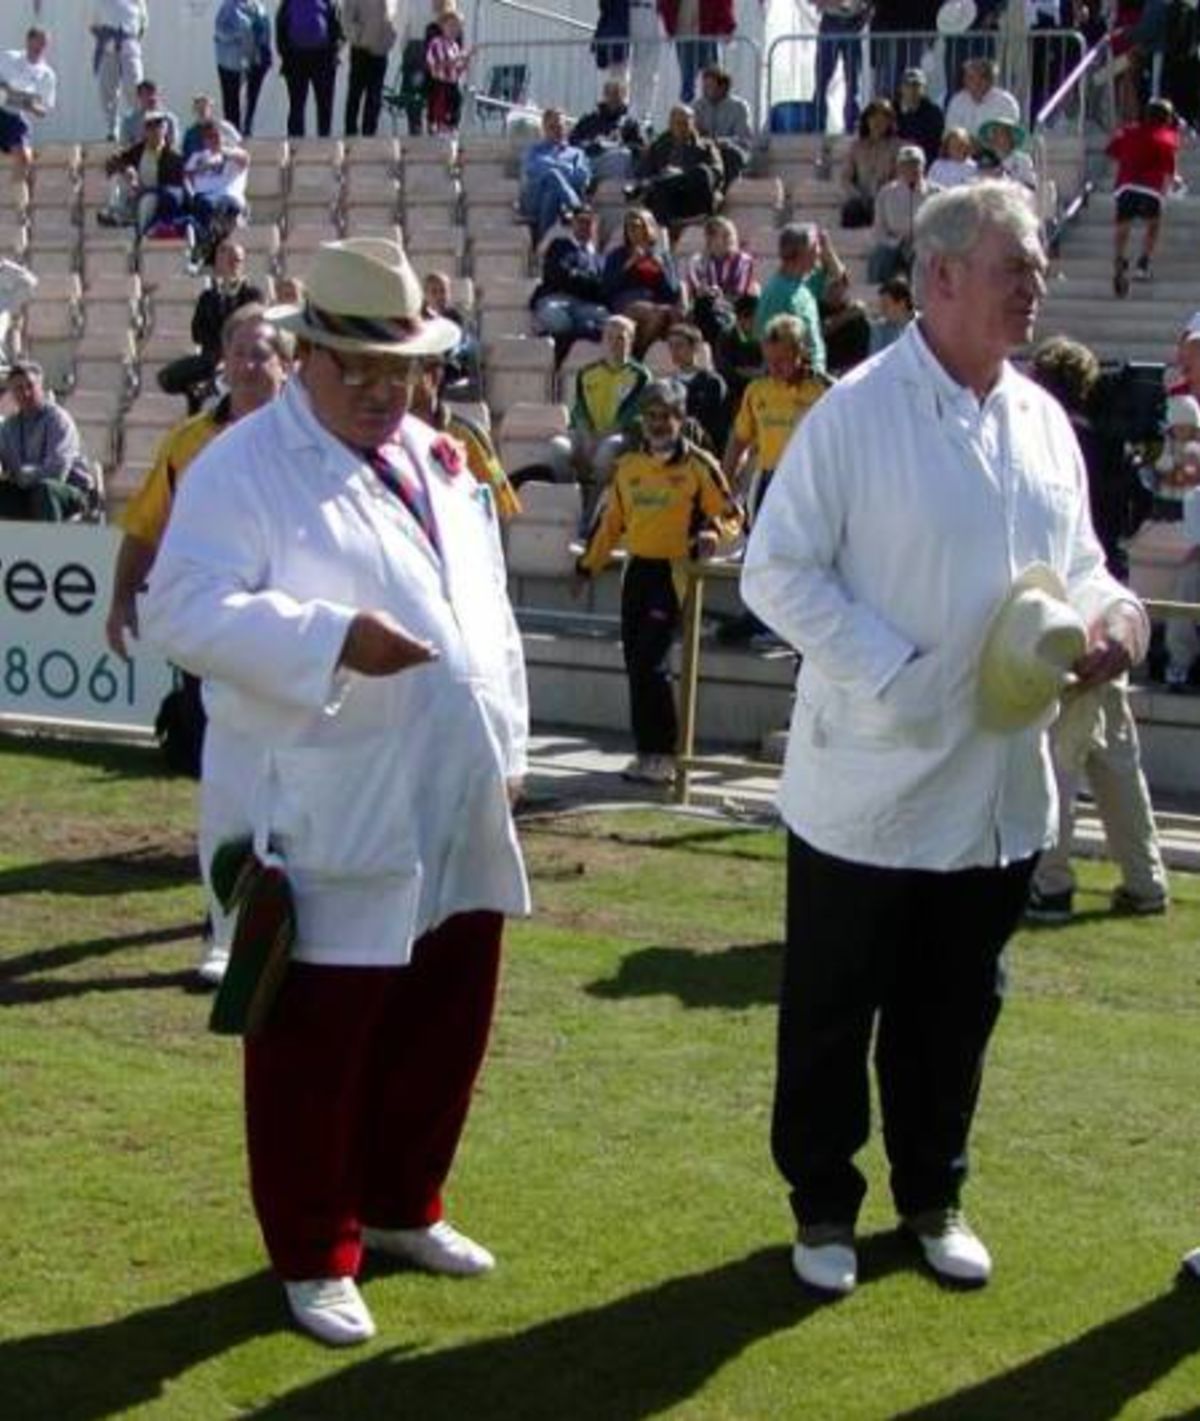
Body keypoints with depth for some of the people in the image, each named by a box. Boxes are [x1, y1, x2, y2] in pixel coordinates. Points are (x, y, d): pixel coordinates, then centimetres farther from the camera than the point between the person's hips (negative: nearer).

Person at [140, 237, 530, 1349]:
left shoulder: (437, 461, 14)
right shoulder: (242, 466, -9)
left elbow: (487, 608, 21)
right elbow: (185, 607, -20)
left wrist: (506, 746, 17)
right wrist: (333, 638, -30)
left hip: (455, 811, 7)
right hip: (327, 824, -7)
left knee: (445, 1024, 16)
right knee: (316, 1045, 3)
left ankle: (401, 1207, 36)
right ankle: (314, 1256, 18)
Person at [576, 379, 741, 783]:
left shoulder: (699, 465, -3)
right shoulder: (628, 465, 13)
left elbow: (731, 515, 0)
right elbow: (611, 519, 21)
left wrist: (713, 533, -20)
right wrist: (588, 563, 20)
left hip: (675, 573, -6)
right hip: (638, 570, 6)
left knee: (651, 663, -14)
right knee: (635, 663, 6)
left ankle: (660, 755, -6)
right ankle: (647, 750, 16)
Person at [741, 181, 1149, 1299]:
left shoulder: (1042, 420, 6)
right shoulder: (858, 412, -12)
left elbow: (1075, 563, 17)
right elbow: (776, 571, -14)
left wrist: (1111, 613, -7)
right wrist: (898, 673, -21)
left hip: (1000, 784, 5)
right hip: (869, 780, -5)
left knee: (954, 1012, 18)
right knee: (832, 1015, 9)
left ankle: (932, 1197, 35)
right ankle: (822, 1206, 26)